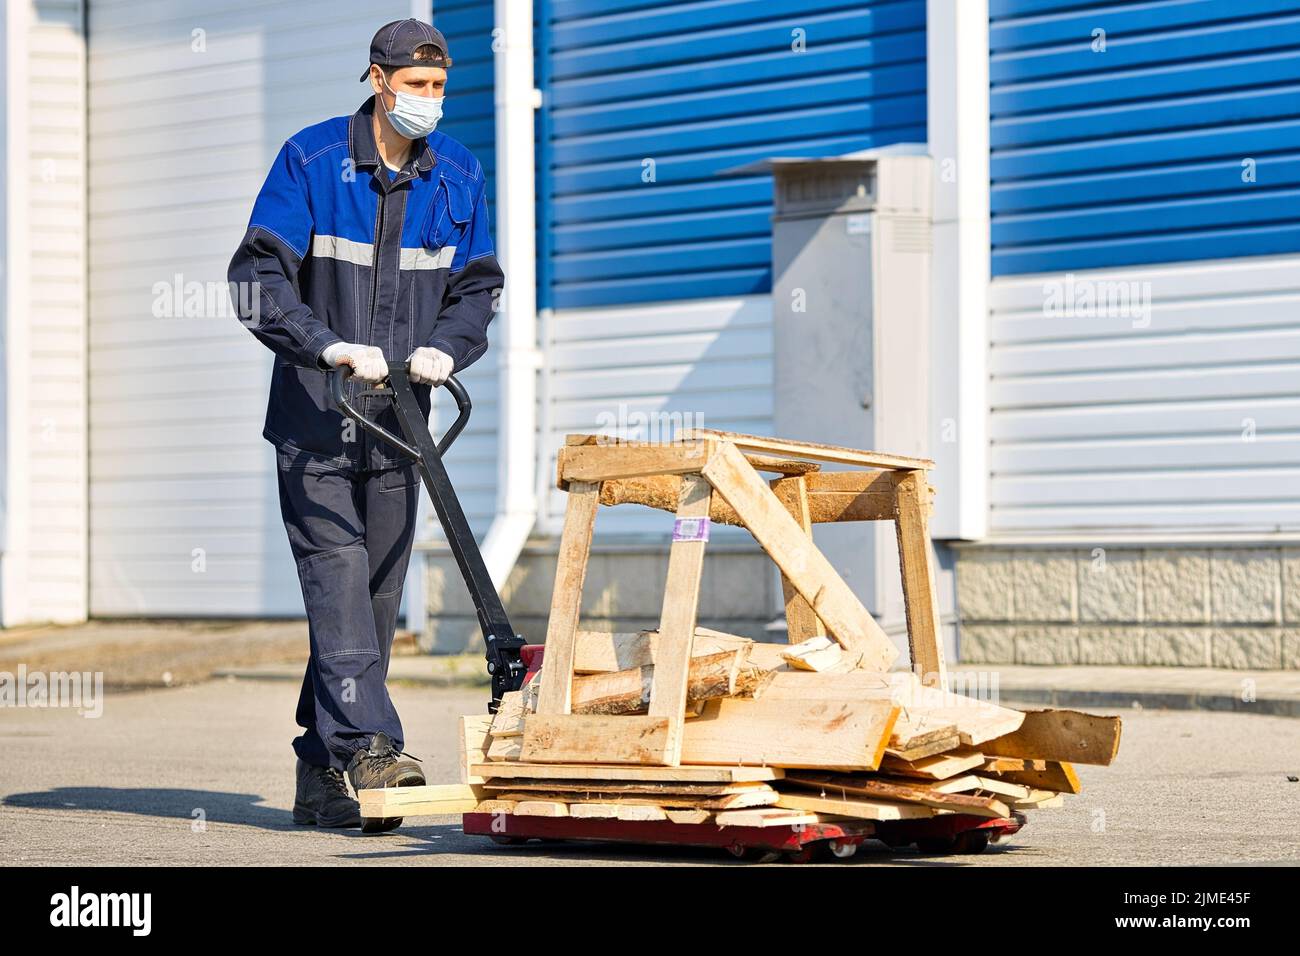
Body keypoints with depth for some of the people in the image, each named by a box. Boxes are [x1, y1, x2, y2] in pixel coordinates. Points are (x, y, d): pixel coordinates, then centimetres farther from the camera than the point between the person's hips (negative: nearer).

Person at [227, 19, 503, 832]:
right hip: (315, 415, -4)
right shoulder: (310, 161, -5)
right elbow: (259, 278, -8)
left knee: (380, 592, 5)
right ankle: (368, 746, -23)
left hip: (398, 419, 4)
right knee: (337, 575, -16)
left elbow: (477, 286, 14)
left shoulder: (459, 176, 6)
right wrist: (329, 345, -22)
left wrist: (445, 348, -7)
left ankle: (322, 774, 14)